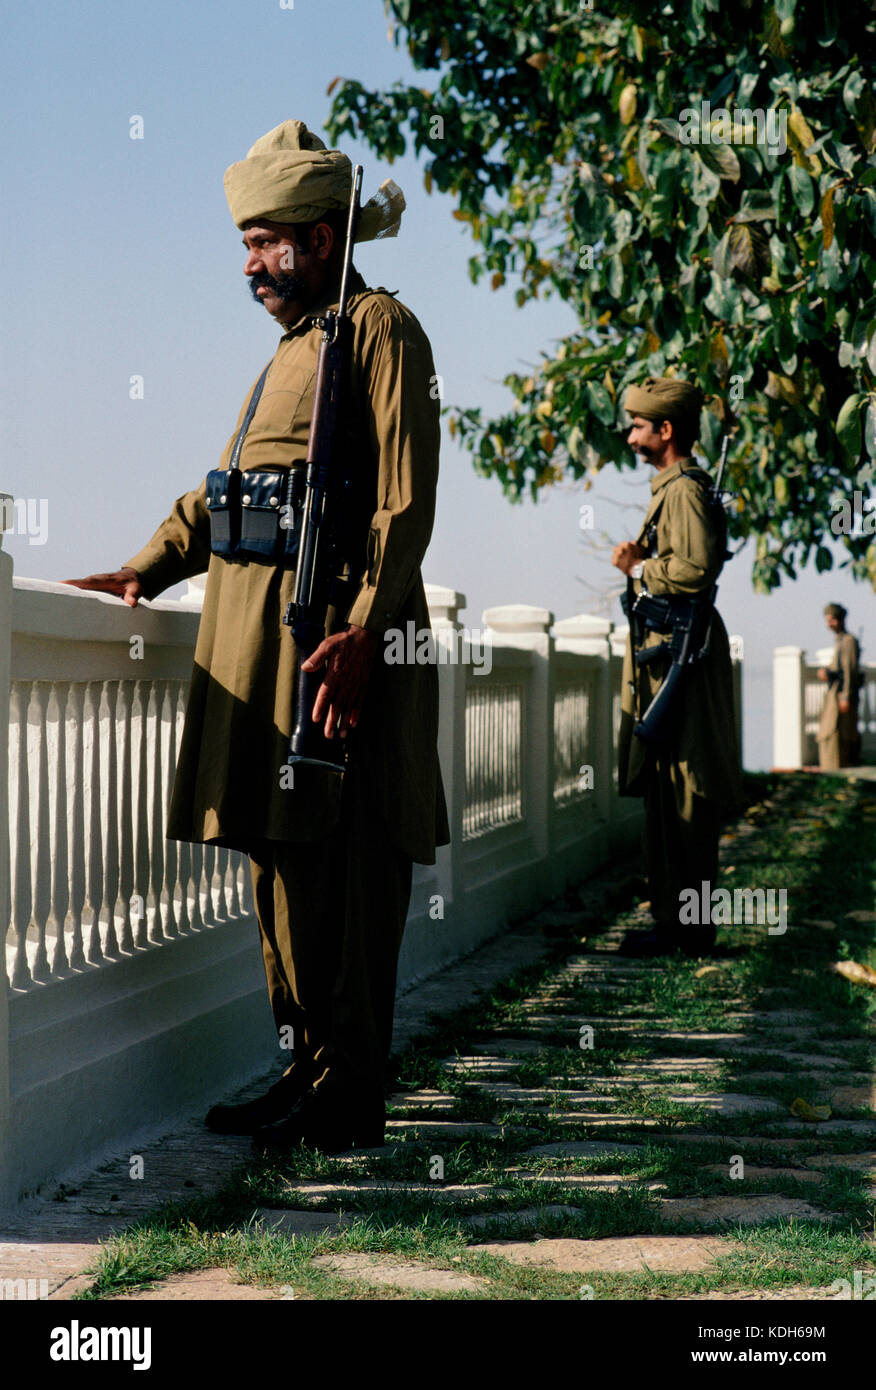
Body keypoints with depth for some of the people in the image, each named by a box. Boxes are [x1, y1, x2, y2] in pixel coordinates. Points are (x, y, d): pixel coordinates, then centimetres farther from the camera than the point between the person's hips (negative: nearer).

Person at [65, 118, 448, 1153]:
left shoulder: (380, 328, -3)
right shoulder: (292, 347, 24)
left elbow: (404, 500, -13)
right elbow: (223, 491, 27)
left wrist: (361, 632, -22)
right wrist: (144, 572, 14)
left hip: (334, 636, -9)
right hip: (259, 638, 9)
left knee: (337, 874, -7)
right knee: (282, 863, 9)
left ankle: (343, 1105, -4)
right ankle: (304, 1076, 16)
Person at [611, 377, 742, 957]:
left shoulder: (685, 490, -13)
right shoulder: (672, 488, 19)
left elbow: (697, 567, -25)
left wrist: (639, 567, -11)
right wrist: (642, 557, 7)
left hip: (678, 655, -11)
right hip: (664, 649, 11)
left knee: (683, 799, -7)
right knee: (666, 794, 12)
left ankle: (688, 930, -4)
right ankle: (675, 923, 16)